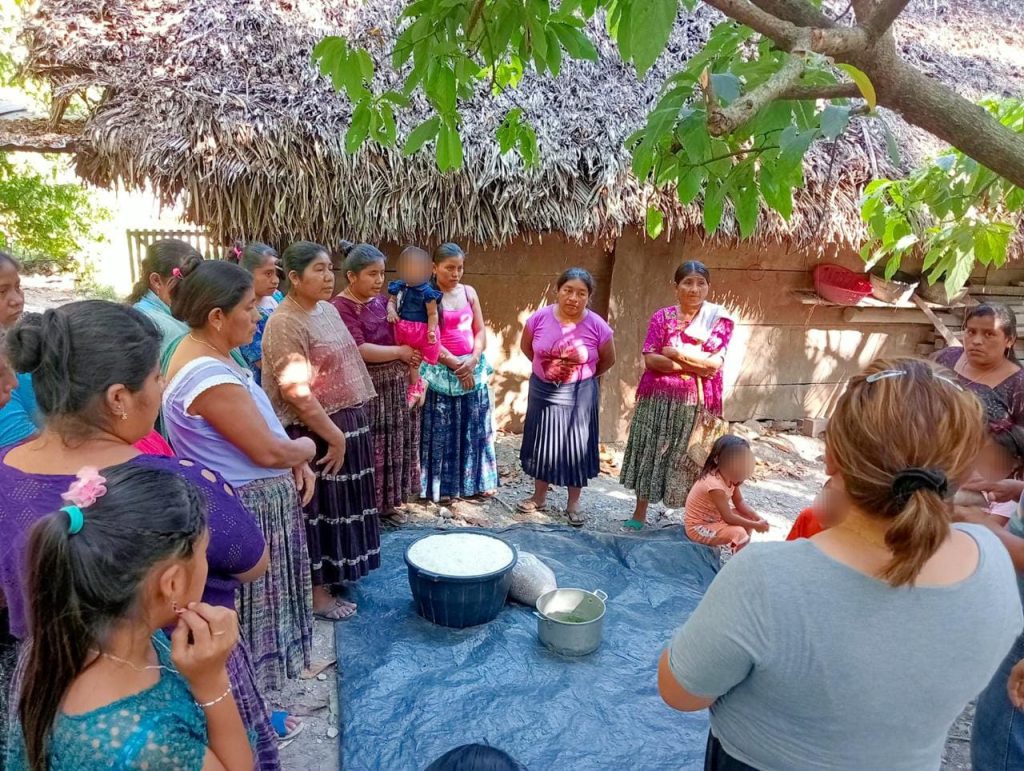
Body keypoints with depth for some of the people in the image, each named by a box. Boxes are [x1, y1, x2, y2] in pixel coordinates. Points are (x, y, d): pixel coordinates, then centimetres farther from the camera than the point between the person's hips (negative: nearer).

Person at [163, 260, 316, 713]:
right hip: (247, 514, -10)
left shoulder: (209, 356, 5)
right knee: (248, 621, 8)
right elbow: (267, 451, -26)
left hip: (251, 504, 10)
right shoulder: (208, 375, -28)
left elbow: (259, 426, 14)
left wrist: (295, 463, 1)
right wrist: (306, 450, -6)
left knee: (249, 619, 24)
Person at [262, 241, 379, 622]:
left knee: (340, 503, 19)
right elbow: (296, 393, -24)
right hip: (312, 433, -9)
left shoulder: (328, 310, 9)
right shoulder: (285, 323, -19)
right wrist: (334, 436, -19)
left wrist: (348, 429, 14)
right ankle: (316, 589, 19)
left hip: (346, 422, 9)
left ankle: (334, 571, 36)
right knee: (318, 507, 3)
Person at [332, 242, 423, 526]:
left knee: (395, 443, 14)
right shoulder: (340, 308, -14)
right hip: (365, 390, -7)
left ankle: (389, 501, 28)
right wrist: (400, 352, -13)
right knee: (368, 448, 2)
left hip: (395, 386, 7)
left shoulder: (382, 301, 8)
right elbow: (360, 351, -23)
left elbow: (407, 342, 13)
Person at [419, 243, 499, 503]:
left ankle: (475, 482, 24)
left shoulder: (469, 292, 6)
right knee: (442, 430, 4)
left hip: (474, 369, 5)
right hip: (441, 371, -5)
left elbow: (480, 330, 5)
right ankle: (442, 486, 15)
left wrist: (473, 359, -10)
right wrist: (455, 364, -15)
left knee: (474, 427, 11)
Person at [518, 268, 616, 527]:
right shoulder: (540, 318, -11)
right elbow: (526, 346, 8)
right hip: (543, 391, 2)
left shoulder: (597, 326, -14)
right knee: (542, 444, 13)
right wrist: (546, 368, 9)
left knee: (576, 447, 6)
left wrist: (583, 377, 9)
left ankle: (573, 504, 22)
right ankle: (539, 497, 29)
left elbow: (608, 360, 3)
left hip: (579, 395, -2)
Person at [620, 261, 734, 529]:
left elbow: (714, 364, -11)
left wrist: (676, 352, -11)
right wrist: (695, 364, -13)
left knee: (691, 461, 4)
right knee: (650, 454, 9)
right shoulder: (661, 317, 3)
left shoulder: (720, 319, -1)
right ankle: (639, 514, 23)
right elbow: (651, 360, -8)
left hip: (696, 402, -2)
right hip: (658, 398, 2)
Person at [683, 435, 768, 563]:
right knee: (740, 534, -24)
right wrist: (755, 525, -20)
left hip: (715, 518, 9)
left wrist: (758, 518, -11)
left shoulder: (728, 476, -6)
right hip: (699, 527, -9)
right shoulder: (715, 485, -33)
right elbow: (728, 518, -28)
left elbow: (740, 502, 3)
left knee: (749, 517, 4)